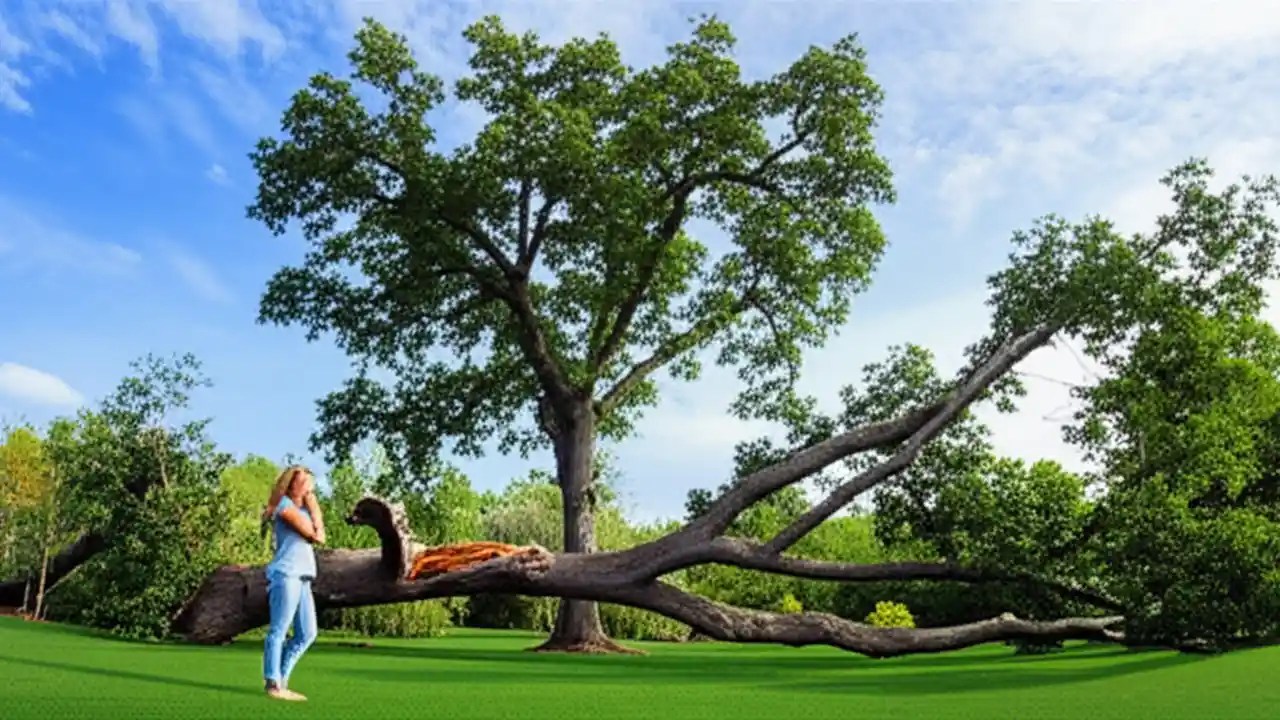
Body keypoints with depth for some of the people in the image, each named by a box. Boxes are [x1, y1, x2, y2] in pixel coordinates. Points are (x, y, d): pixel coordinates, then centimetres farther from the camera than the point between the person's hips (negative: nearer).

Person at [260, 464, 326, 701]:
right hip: (286, 574, -9)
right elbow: (312, 534, -10)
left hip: (303, 577, 9)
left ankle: (281, 679, 15)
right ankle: (273, 684, -5)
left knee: (307, 633, 8)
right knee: (279, 630, -8)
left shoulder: (305, 508, 25)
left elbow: (321, 536, 11)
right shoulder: (285, 504, -2)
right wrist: (316, 533, 11)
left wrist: (313, 504, 11)